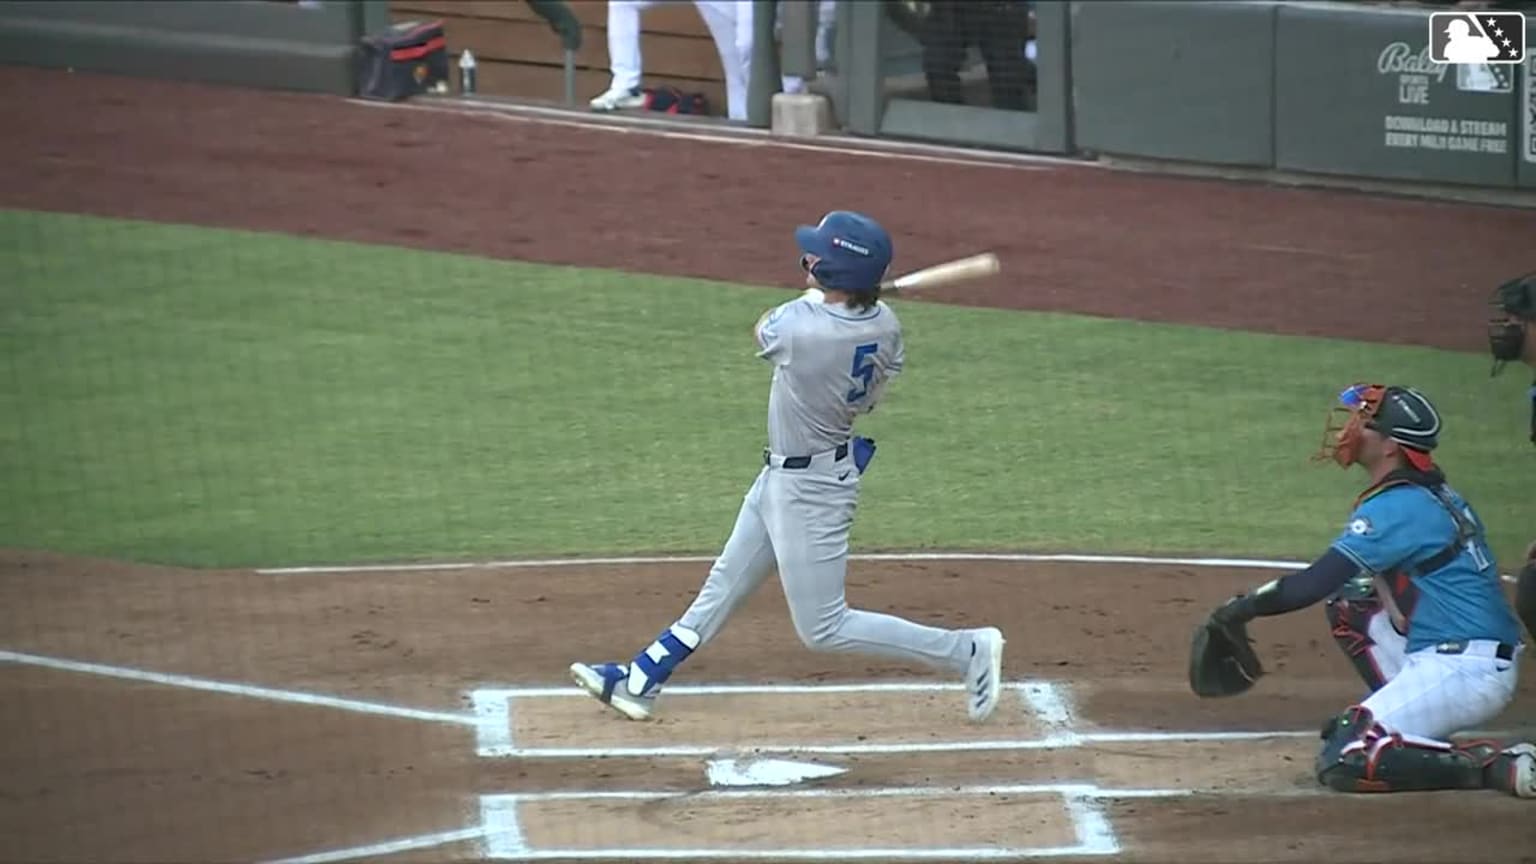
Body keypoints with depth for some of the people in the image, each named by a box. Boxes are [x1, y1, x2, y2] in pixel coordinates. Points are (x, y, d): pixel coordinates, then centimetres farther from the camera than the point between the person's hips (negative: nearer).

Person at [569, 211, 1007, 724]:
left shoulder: (797, 329, -33)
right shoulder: (883, 326, -11)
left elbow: (762, 331, -8)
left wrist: (814, 298, 6)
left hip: (808, 489, -9)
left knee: (823, 629, 2)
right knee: (726, 584, 21)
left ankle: (967, 651, 4)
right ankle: (641, 679, 34)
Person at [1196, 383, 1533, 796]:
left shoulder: (1396, 507, -14)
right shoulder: (1435, 495, 15)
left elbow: (1315, 584, -19)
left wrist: (1244, 607, -5)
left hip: (1463, 670, -10)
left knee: (1343, 762, -14)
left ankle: (1497, 766, -17)